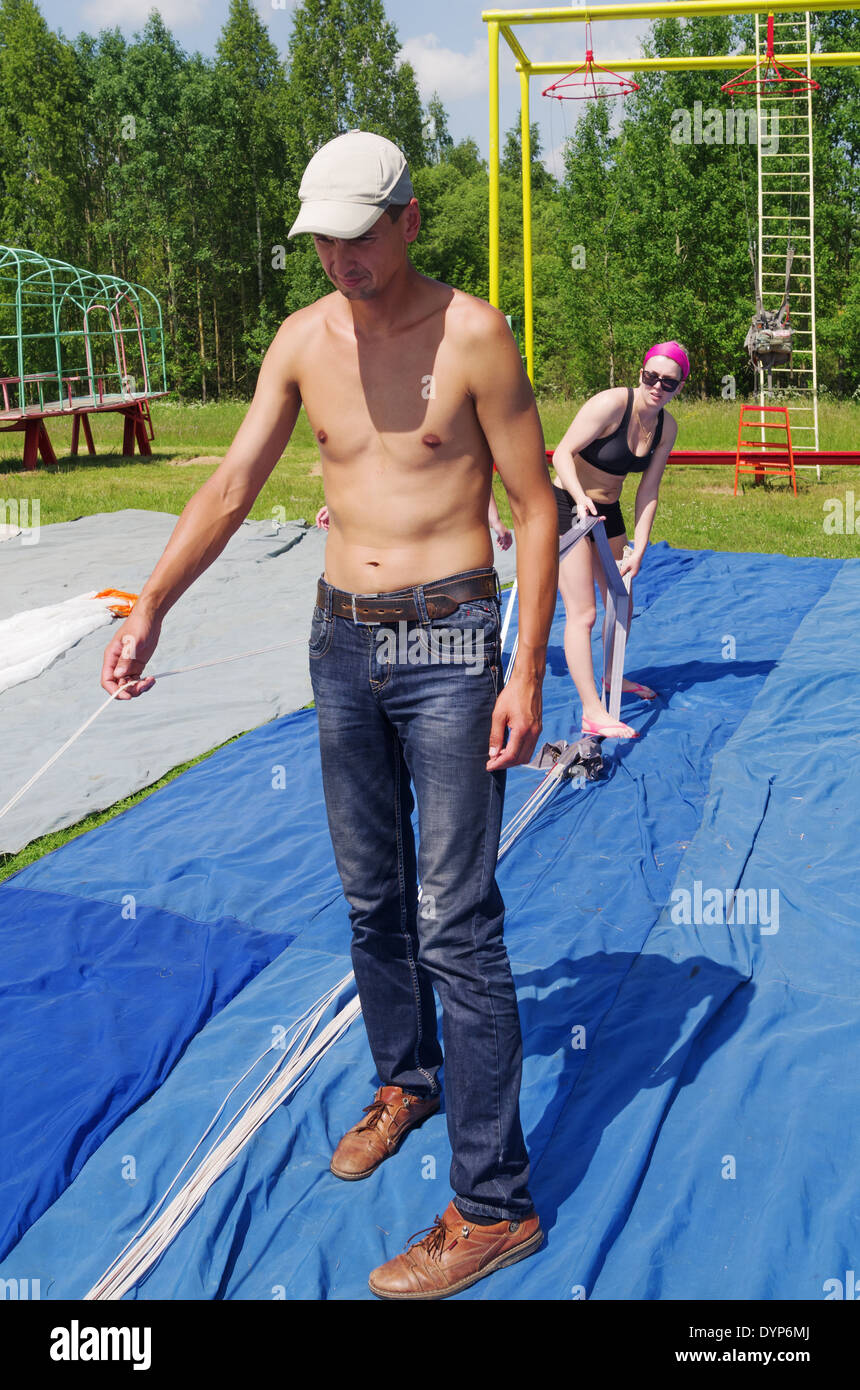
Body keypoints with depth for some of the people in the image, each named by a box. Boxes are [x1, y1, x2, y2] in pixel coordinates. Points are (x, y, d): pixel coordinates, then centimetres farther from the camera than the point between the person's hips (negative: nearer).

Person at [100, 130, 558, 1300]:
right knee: (371, 897, 16)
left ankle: (495, 1206, 4)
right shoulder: (304, 339, 4)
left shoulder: (472, 336, -10)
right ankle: (406, 1080, 41)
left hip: (448, 645, -5)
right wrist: (150, 609, -8)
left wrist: (528, 670, -12)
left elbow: (536, 505, -8)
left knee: (456, 925, -6)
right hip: (342, 641, 5)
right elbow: (234, 483, 3)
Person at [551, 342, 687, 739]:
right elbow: (562, 453, -24)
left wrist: (638, 550, -8)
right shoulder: (612, 403, -22)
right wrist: (580, 498, -41)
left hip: (608, 511, 8)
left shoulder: (667, 427, -1)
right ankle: (592, 713, -9)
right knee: (582, 613, -11)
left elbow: (648, 491, -1)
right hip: (568, 508, -8)